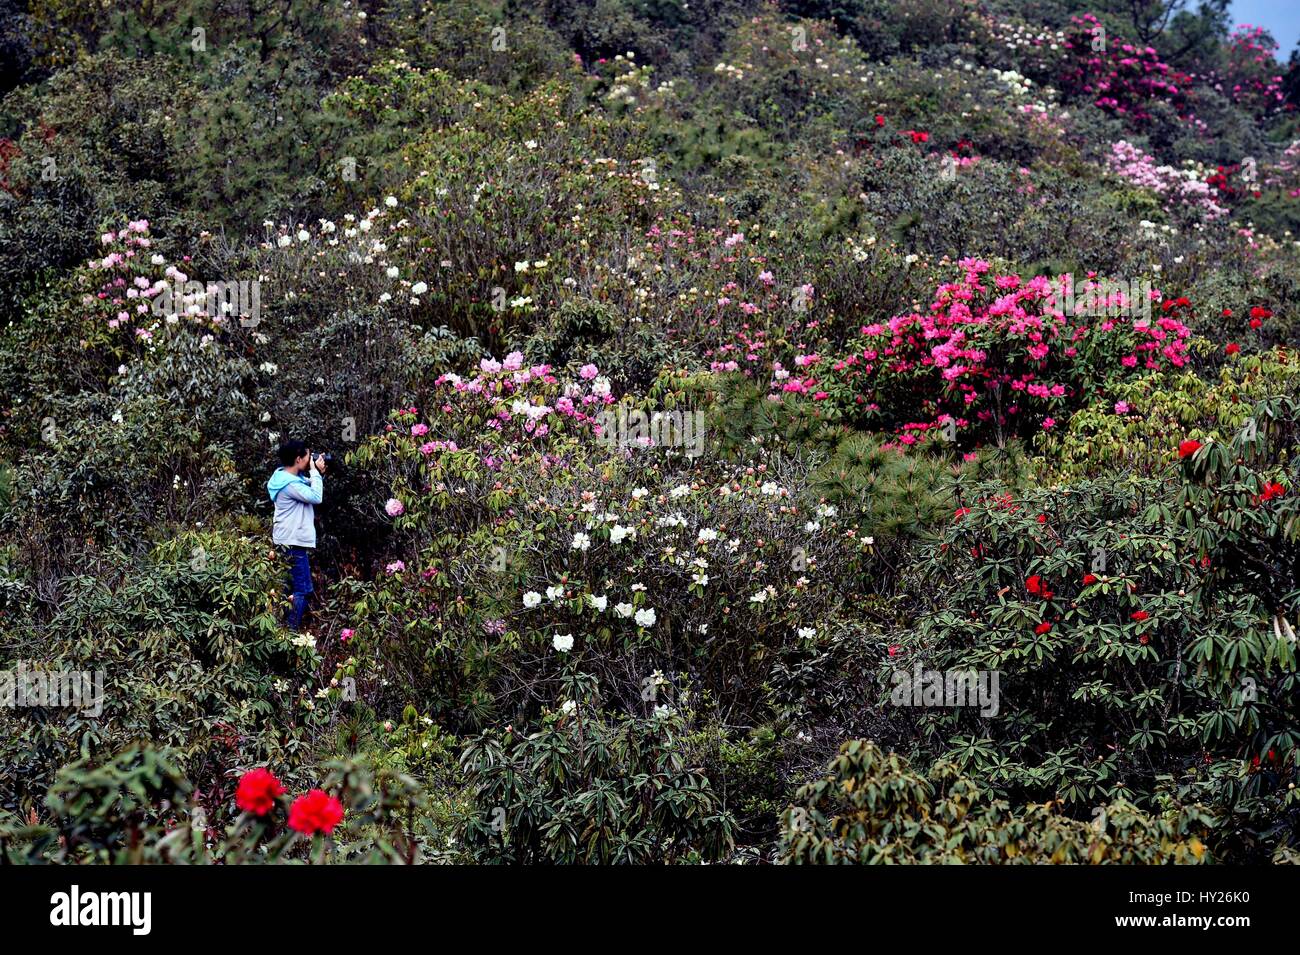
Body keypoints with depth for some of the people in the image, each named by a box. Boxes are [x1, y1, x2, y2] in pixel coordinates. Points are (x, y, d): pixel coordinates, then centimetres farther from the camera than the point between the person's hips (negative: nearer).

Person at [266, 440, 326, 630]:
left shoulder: (292, 477, 10)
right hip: (293, 543, -11)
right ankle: (291, 631, -9)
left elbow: (311, 491, 20)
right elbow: (316, 497, -23)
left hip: (292, 541, 11)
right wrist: (315, 472, -14)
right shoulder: (289, 484, -20)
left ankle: (286, 627, 21)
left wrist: (319, 473, 4)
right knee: (302, 590, -9)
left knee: (292, 588, 15)